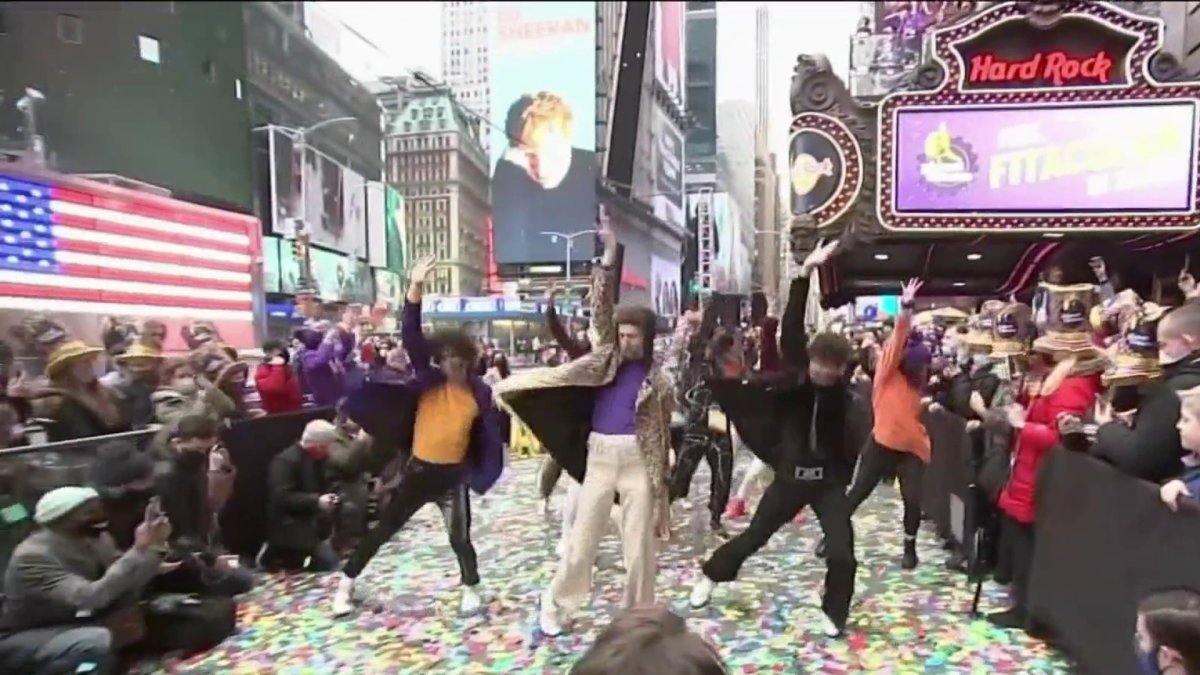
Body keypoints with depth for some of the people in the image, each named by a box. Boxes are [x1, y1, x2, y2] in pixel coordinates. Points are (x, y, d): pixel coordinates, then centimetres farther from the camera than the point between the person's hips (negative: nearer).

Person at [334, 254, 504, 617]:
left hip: (454, 474, 0)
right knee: (384, 528, 11)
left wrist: (482, 475, -5)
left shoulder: (480, 393, -5)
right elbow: (412, 338, -19)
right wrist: (416, 288, -31)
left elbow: (489, 435, 2)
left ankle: (470, 588, 29)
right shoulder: (429, 381, -7)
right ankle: (346, 583, 27)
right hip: (418, 469, 0)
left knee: (460, 537, 6)